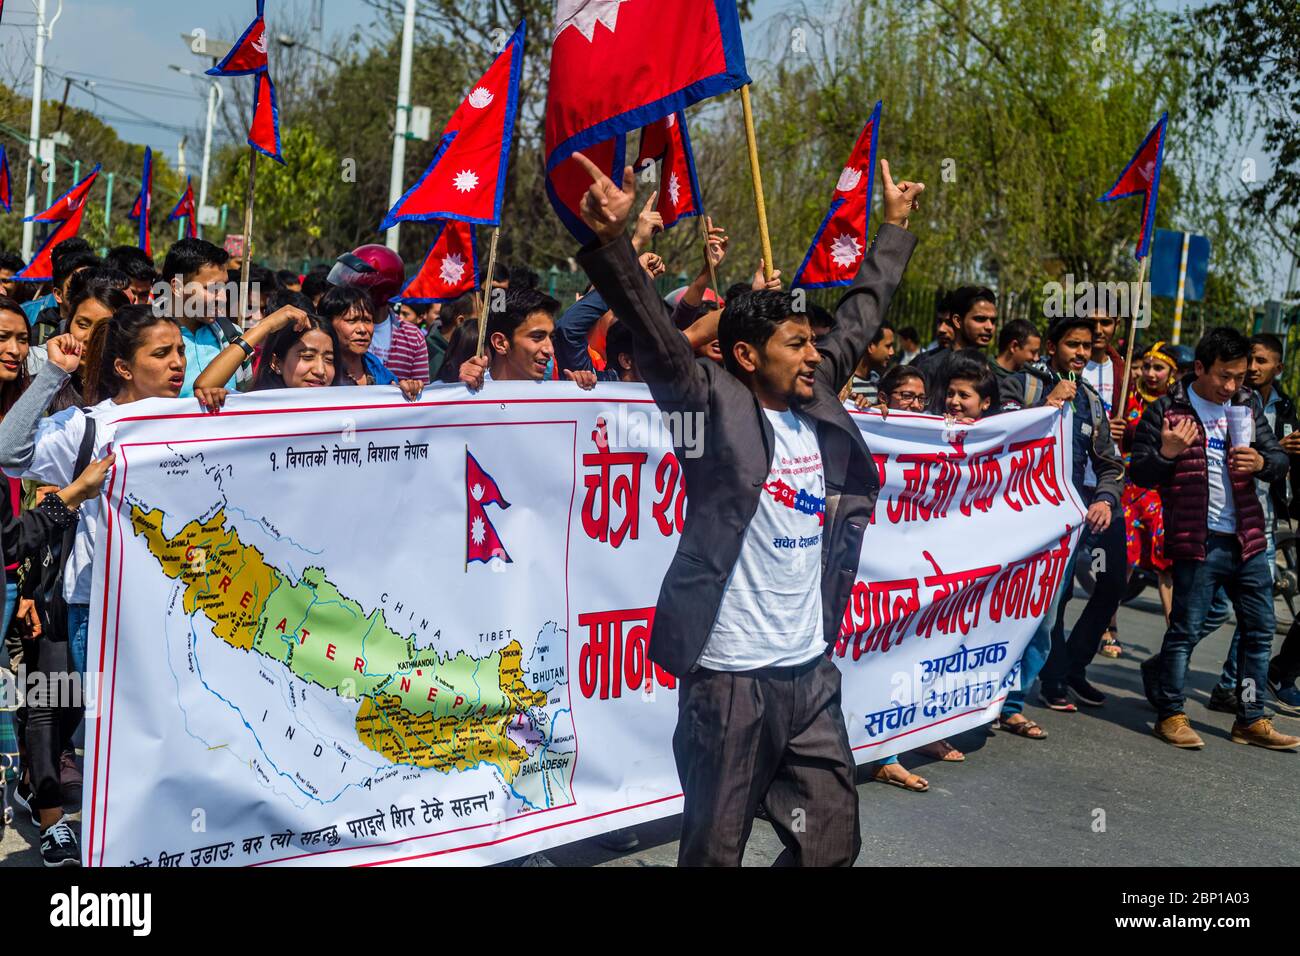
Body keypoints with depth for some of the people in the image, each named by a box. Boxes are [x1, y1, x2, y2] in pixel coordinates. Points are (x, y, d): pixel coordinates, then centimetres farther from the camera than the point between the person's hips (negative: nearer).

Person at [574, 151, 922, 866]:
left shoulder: (817, 404, 10)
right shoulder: (717, 407, -8)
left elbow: (860, 318, 22)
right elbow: (654, 334, -22)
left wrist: (894, 229, 32)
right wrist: (610, 241, -37)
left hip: (812, 672, 6)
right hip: (730, 678, -6)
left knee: (832, 845, 10)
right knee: (715, 852, 5)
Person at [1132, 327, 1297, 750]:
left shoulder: (1247, 407, 11)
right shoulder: (1166, 410, -6)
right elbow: (1138, 475, -6)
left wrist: (1261, 463, -11)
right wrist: (1166, 454, -26)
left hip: (1248, 540, 6)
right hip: (1199, 541, -6)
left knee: (1259, 630, 10)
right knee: (1186, 630, -2)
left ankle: (1250, 720, 21)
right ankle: (1170, 714, 11)